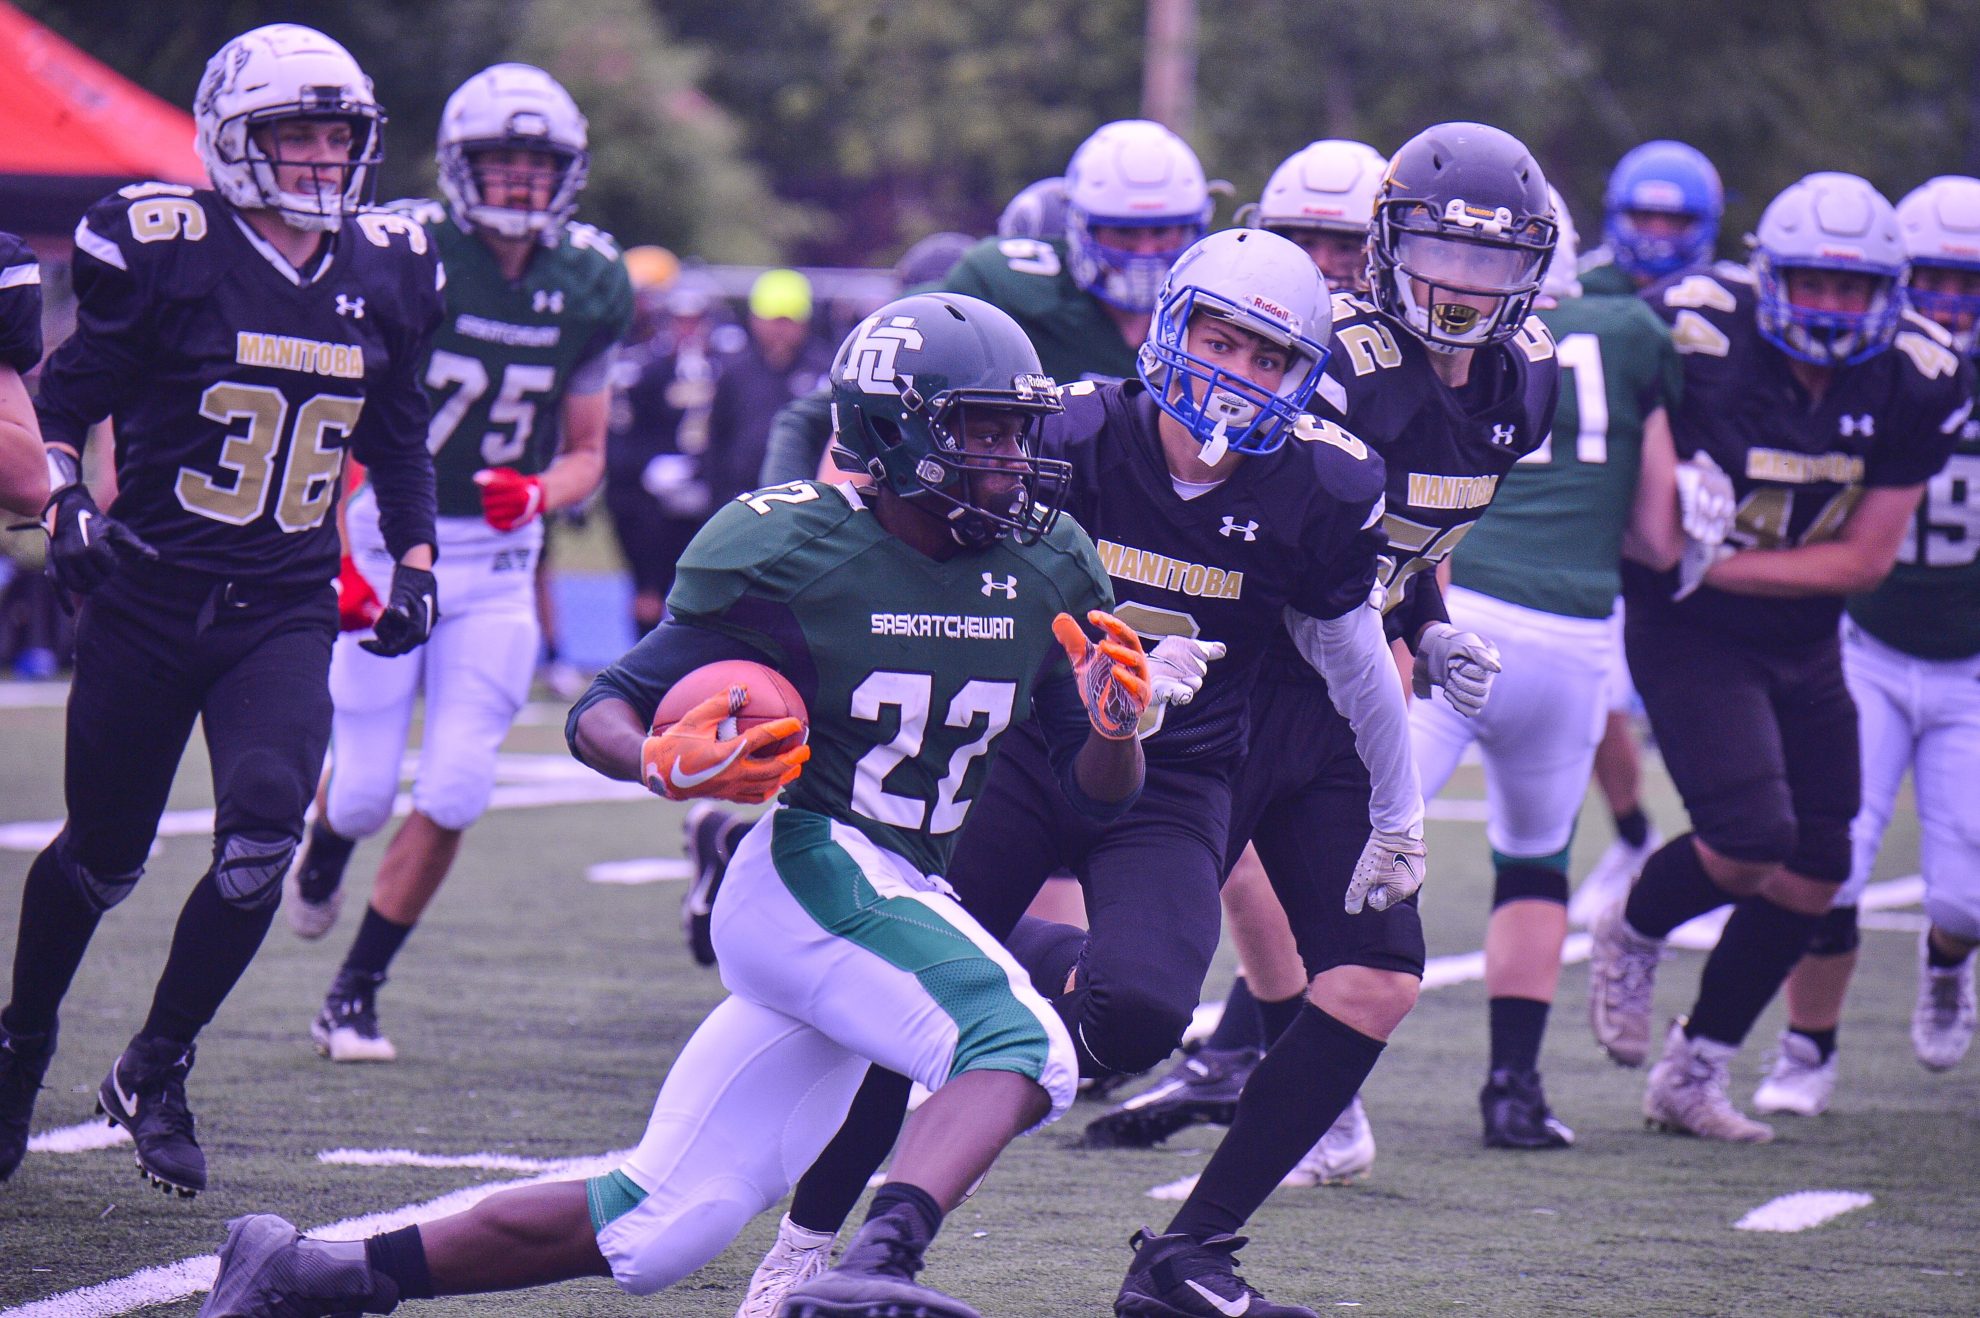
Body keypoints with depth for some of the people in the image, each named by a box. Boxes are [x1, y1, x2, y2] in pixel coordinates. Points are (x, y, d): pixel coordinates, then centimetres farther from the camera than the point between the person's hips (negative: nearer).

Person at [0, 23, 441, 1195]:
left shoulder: (383, 272, 5)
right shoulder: (163, 250, -10)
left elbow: (399, 439, 18)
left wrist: (415, 563, 10)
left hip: (286, 612, 3)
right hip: (150, 600, -3)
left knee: (262, 837, -17)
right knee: (104, 854, 8)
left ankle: (158, 1071, 1)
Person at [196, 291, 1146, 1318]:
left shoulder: (1045, 571, 7)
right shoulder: (796, 559, -10)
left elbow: (1101, 799, 11)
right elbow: (600, 713, -4)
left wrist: (1115, 725, -12)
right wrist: (665, 761, -27)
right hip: (808, 871, -7)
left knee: (659, 1228, 3)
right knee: (1024, 1049, -31)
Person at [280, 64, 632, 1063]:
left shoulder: (590, 285, 1)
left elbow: (586, 452, 10)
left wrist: (538, 494, -12)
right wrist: (335, 551, -18)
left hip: (497, 565, 3)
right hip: (387, 539, -3)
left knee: (453, 793, -7)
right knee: (365, 788, -2)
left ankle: (354, 996, 9)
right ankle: (323, 851, 37)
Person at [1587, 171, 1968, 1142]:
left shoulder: (1917, 385, -11)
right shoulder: (1698, 337, -22)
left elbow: (1864, 560, -11)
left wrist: (1721, 564, -20)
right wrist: (1670, 501, -23)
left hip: (1802, 641, 5)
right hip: (1688, 635, -5)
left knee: (1811, 879, 6)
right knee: (1752, 846, -20)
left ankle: (1691, 1075, 23)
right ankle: (1631, 939, 14)